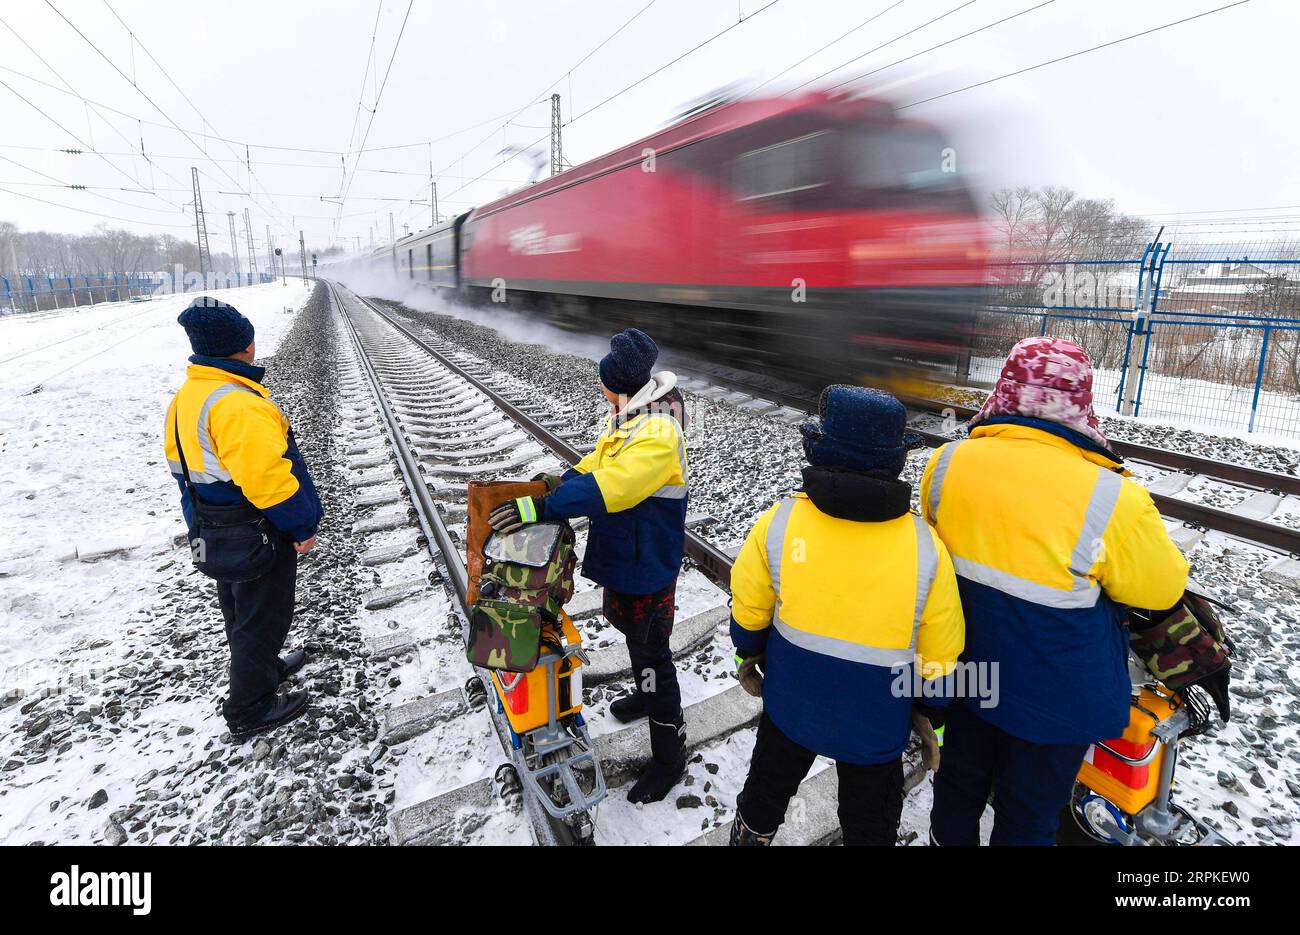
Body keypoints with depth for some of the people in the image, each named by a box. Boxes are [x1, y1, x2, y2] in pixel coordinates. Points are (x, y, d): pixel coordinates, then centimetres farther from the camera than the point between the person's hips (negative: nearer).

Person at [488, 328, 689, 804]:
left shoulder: (657, 435, -29)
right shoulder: (629, 417, 4)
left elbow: (607, 488, -38)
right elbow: (600, 461, 15)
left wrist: (542, 507, -40)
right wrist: (564, 482, 0)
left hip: (646, 563, -10)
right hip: (622, 552, 10)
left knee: (652, 652, 3)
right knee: (633, 634, 28)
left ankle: (669, 755, 21)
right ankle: (646, 695, 54)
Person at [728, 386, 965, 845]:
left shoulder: (779, 522, -23)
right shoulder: (925, 547, -23)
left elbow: (748, 613, -9)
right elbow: (940, 657, -11)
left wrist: (749, 654, 12)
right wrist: (934, 713, 8)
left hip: (791, 702, 1)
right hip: (875, 723, -1)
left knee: (768, 786, 30)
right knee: (870, 825, 26)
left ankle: (750, 834, 55)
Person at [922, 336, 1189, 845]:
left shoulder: (947, 462, -17)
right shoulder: (1113, 501, -29)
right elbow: (1162, 587, -9)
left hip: (965, 669, 4)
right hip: (1056, 697, -3)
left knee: (961, 781, 29)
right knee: (1028, 816, 22)